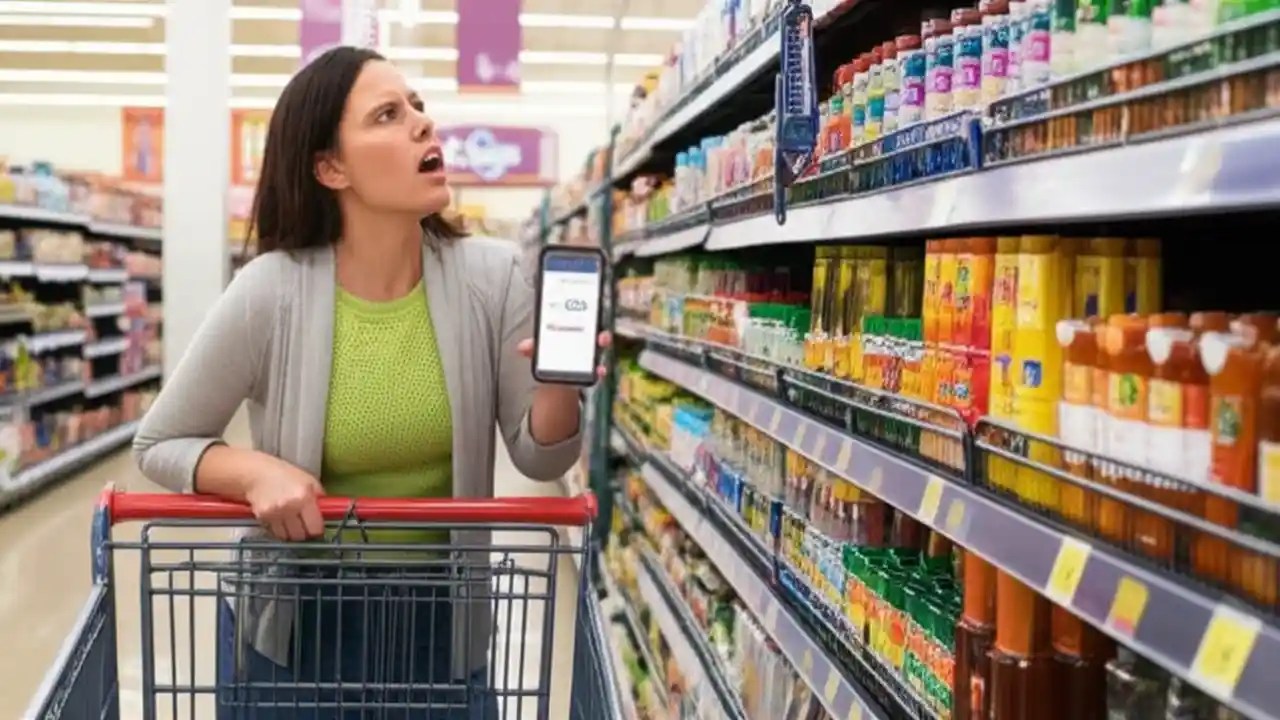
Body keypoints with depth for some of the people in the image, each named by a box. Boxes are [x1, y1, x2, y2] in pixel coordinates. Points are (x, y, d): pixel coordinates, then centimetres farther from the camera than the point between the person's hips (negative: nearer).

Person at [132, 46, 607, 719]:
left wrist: (559, 385, -26)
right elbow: (158, 444, -4)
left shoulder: (493, 276, -12)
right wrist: (256, 471, -23)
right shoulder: (269, 293, -17)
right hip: (295, 619, -1)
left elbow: (539, 459, -6)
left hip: (440, 617, 2)